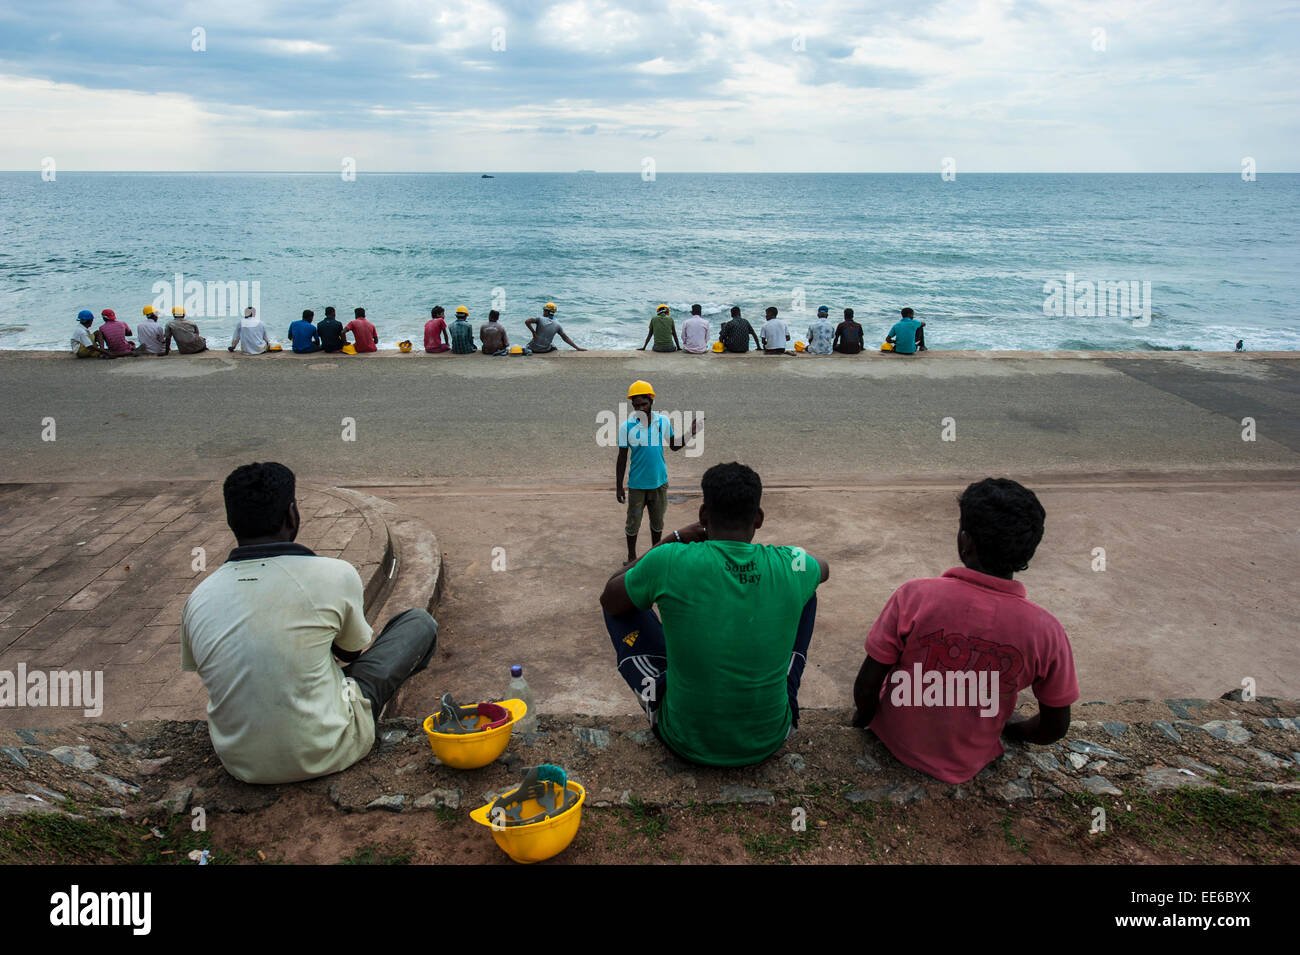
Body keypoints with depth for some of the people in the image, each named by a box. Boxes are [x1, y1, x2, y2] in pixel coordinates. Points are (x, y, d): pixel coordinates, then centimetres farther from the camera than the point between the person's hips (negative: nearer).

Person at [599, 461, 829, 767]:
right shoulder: (790, 566, -13)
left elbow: (609, 599, 2)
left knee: (623, 603, 14)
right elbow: (824, 569, 15)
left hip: (686, 741, -1)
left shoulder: (669, 561, -21)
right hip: (770, 739, 2)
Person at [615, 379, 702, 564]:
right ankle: (631, 558, 29)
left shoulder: (664, 421, -6)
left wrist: (690, 434, -10)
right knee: (633, 524, 9)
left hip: (659, 482, 2)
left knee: (657, 522, 17)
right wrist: (618, 487, -4)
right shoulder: (626, 426, -14)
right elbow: (622, 458, -6)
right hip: (637, 485, -2)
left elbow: (674, 446, 8)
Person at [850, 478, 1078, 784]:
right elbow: (1055, 728, -7)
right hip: (969, 764, 2)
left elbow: (866, 686, -18)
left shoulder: (914, 597, -28)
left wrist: (863, 717, 5)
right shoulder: (1046, 631, -22)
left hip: (899, 742, -1)